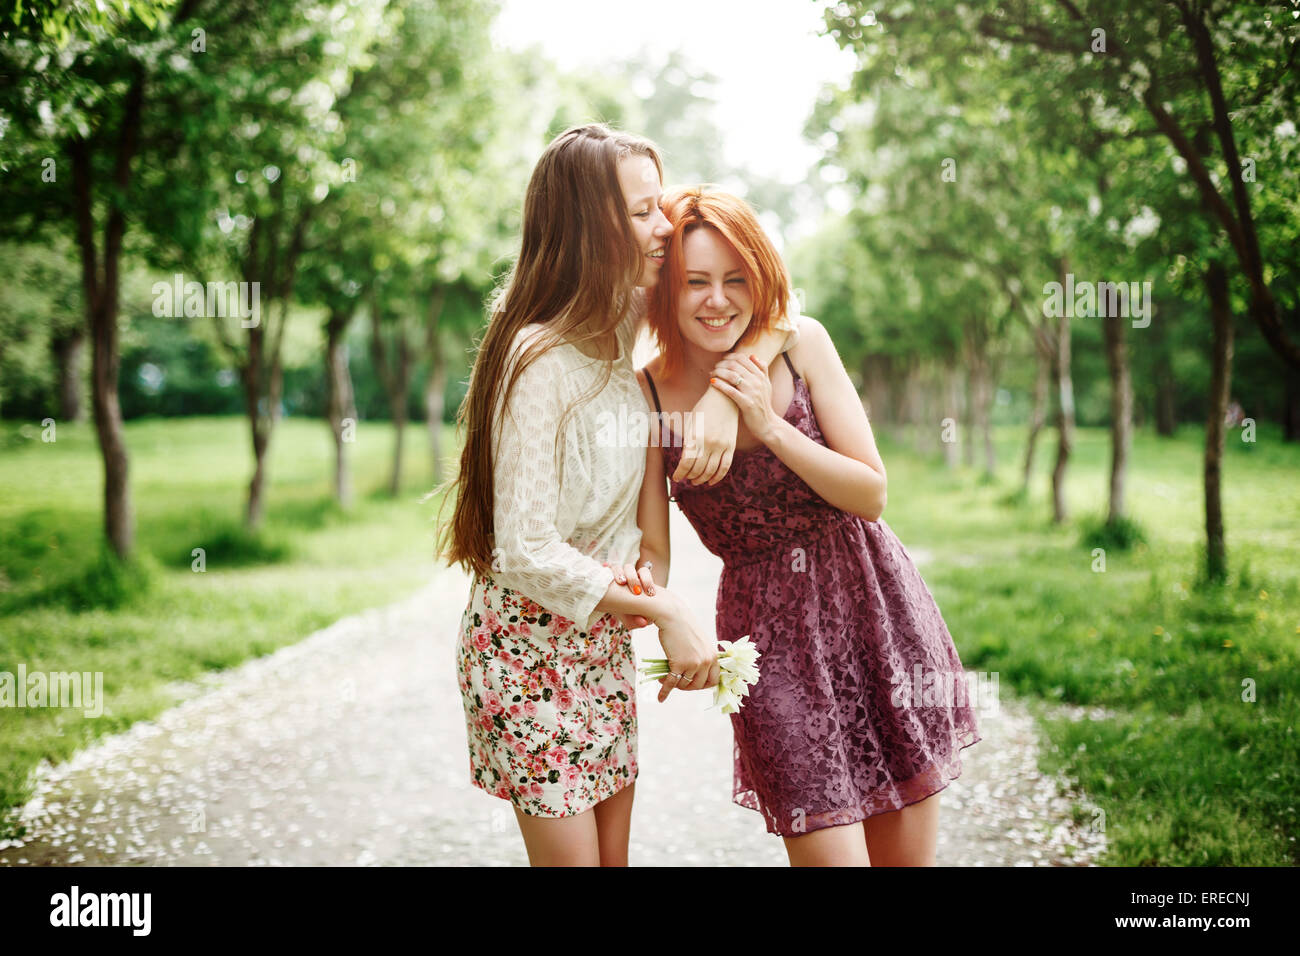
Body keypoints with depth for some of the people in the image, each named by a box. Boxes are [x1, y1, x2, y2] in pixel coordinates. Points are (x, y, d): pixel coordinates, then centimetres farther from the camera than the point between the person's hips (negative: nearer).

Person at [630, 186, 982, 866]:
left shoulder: (801, 344, -6)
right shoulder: (647, 395, -7)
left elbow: (871, 495, -6)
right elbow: (653, 550, -4)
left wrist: (769, 425, -18)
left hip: (877, 605, 2)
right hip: (771, 636, -2)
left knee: (907, 854, 9)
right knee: (831, 852, -9)